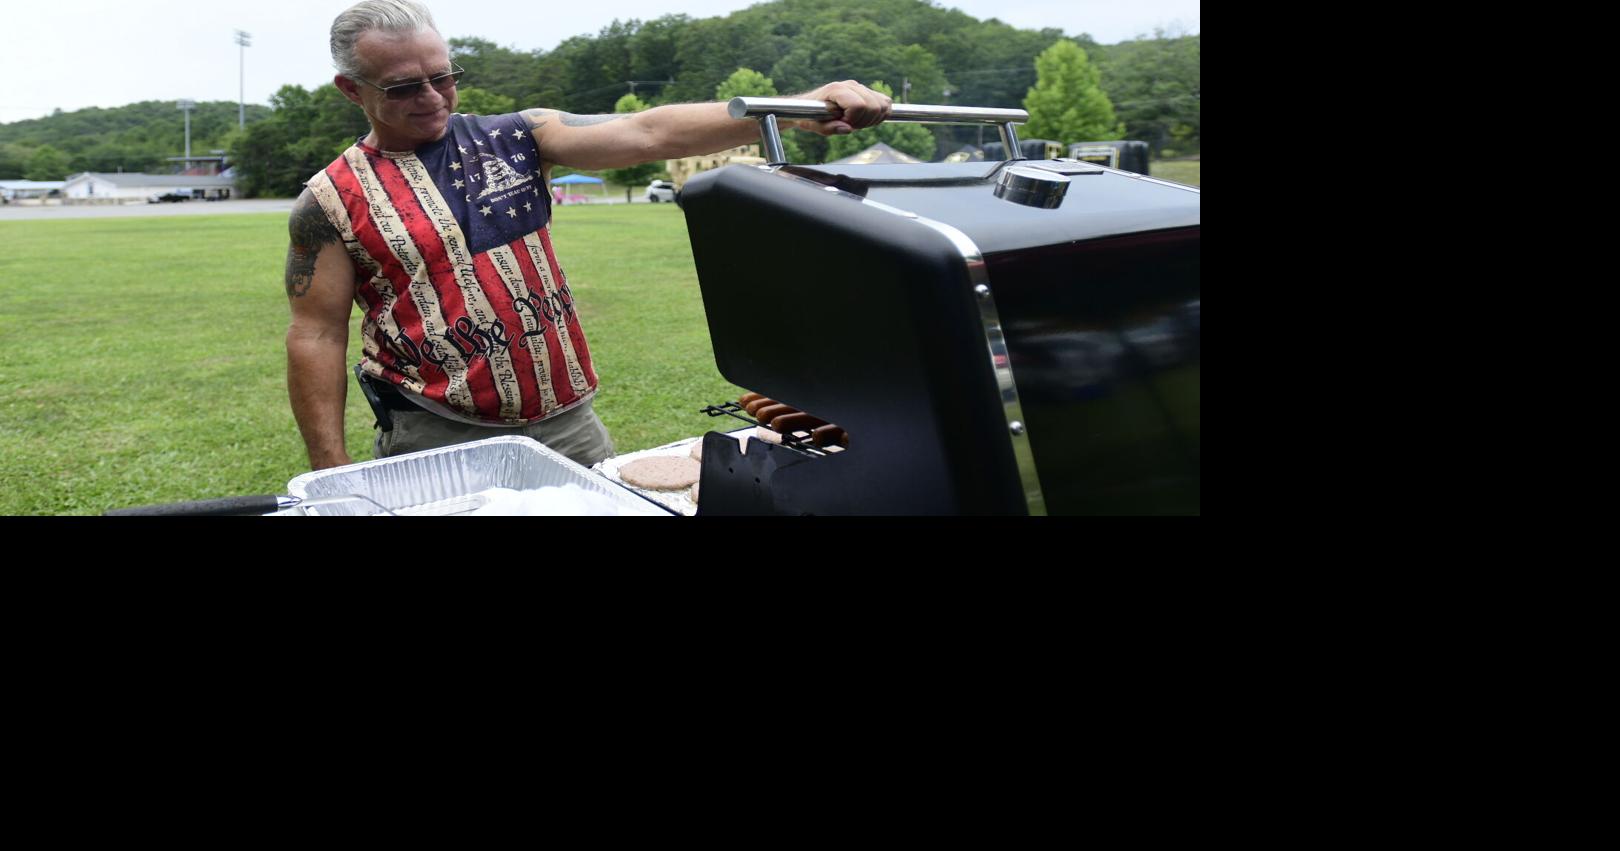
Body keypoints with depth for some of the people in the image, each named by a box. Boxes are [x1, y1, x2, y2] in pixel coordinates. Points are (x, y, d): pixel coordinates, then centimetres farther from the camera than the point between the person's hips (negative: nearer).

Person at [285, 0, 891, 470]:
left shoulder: (514, 138, 3)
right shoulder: (332, 203, -1)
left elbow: (649, 133, -7)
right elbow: (316, 338, -2)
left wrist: (804, 108, -18)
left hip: (569, 423, 3)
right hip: (439, 444, -2)